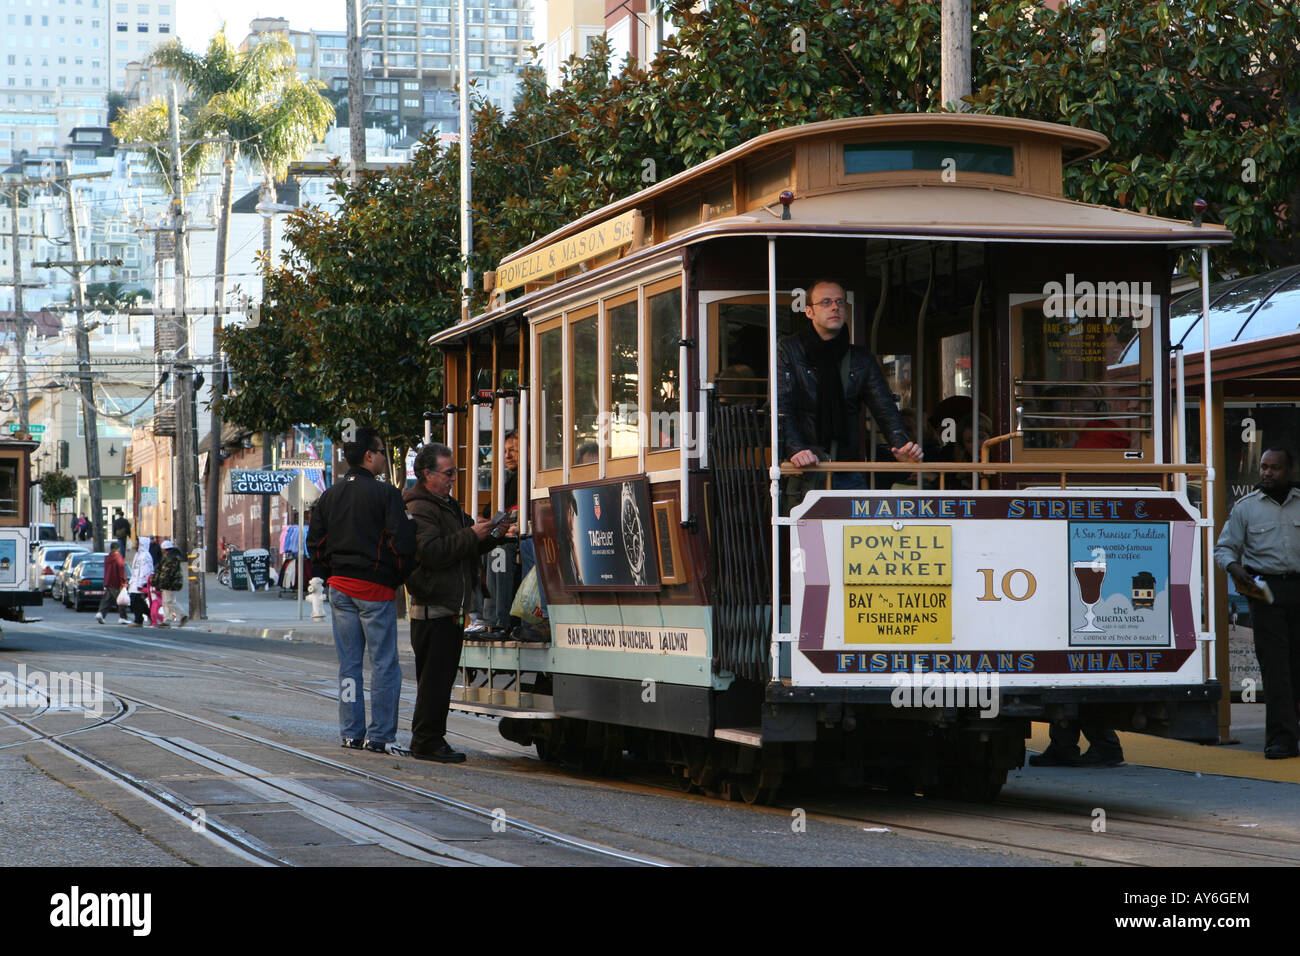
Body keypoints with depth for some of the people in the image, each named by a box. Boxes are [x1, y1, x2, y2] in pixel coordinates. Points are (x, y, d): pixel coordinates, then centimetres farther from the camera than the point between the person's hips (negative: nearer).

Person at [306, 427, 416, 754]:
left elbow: (315, 543, 11)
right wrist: (399, 577, 0)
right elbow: (402, 542, -16)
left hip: (340, 587, 6)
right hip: (376, 589, -6)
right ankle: (380, 736, -3)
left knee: (348, 663, 11)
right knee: (384, 664, -1)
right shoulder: (385, 494, -11)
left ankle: (350, 733, 12)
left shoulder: (330, 495, 9)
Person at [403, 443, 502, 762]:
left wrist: (490, 537, 7)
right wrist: (472, 536, -19)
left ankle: (431, 740, 15)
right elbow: (432, 552, -23)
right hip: (433, 608, -10)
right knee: (434, 677, -8)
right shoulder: (419, 508, -11)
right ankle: (427, 741, -5)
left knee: (442, 678, 10)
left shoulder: (448, 505, 20)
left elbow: (466, 550, 26)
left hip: (452, 609, 10)